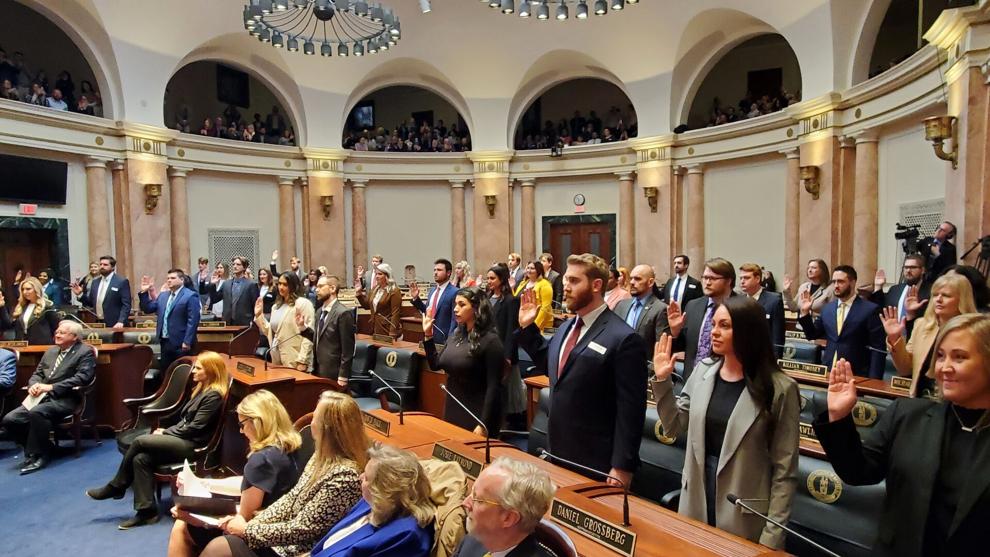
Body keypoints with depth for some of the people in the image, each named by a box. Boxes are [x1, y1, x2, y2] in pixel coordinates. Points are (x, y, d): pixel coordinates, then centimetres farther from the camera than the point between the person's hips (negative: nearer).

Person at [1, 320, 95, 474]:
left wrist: (51, 387, -19)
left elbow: (82, 377, -15)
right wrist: (33, 385, -2)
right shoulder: (51, 351, 21)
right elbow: (37, 374, 22)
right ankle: (40, 448, 5)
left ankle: (36, 454, -15)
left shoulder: (85, 352, -3)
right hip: (43, 397, 8)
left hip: (65, 399, -8)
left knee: (37, 412, -33)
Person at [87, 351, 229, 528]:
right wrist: (166, 430, 4)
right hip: (184, 438, 9)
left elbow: (195, 427, -17)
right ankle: (147, 511, -9)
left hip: (193, 445, -9)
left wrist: (165, 433, -8)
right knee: (141, 458, -13)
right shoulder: (202, 389, 15)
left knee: (139, 441, -15)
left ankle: (116, 487, 6)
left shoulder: (214, 395, -16)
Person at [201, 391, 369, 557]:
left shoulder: (343, 477, -28)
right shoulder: (323, 456, 0)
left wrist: (247, 530, -13)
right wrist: (251, 522, -3)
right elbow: (291, 498, 8)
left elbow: (301, 530, -23)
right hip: (287, 536, 8)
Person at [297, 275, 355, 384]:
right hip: (318, 370, 8)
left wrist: (343, 377, -17)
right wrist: (302, 326, 2)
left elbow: (347, 348, -17)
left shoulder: (343, 313, -16)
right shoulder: (320, 311, 11)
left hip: (333, 374, -8)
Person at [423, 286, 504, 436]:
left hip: (476, 417, -7)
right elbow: (435, 365, 11)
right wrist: (427, 334, 4)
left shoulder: (490, 340, -17)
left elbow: (494, 387, -18)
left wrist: (484, 425, -20)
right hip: (452, 411, 7)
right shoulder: (456, 335, 6)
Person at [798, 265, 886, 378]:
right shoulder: (827, 309, 8)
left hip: (856, 375, -4)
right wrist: (805, 312, 1)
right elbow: (812, 335, 14)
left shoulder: (870, 309, -7)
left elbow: (878, 349, -8)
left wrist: (873, 380, -13)